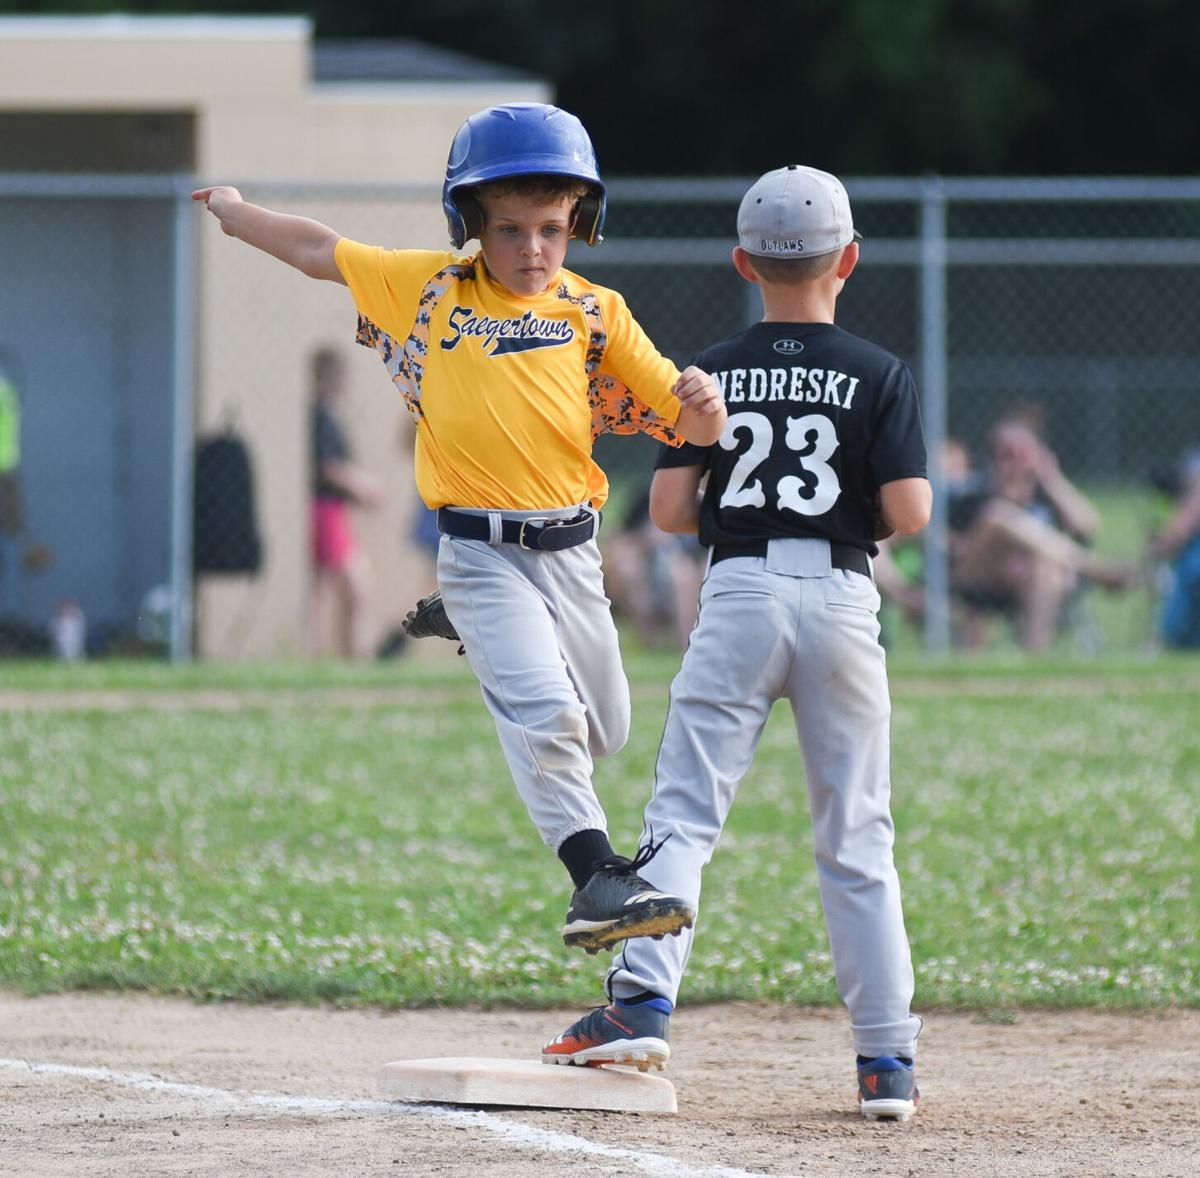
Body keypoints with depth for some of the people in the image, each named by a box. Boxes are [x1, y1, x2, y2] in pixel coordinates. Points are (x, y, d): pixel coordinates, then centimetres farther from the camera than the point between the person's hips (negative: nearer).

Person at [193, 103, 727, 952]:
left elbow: (693, 428, 2)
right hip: (482, 555, -3)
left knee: (604, 730, 14)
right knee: (548, 714, -22)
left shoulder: (595, 311, 3)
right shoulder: (427, 288, 1)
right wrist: (234, 212, 26)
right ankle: (595, 874, -23)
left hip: (571, 552, 3)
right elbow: (322, 252, 16)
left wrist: (704, 404, -21)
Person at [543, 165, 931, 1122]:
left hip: (740, 593, -1)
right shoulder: (880, 376, 1)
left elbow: (670, 512, 0)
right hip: (842, 597, 1)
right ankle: (887, 1060, 6)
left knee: (685, 811, -3)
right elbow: (910, 514, -6)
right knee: (857, 838, 7)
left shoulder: (714, 373, 4)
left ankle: (644, 1000, -22)